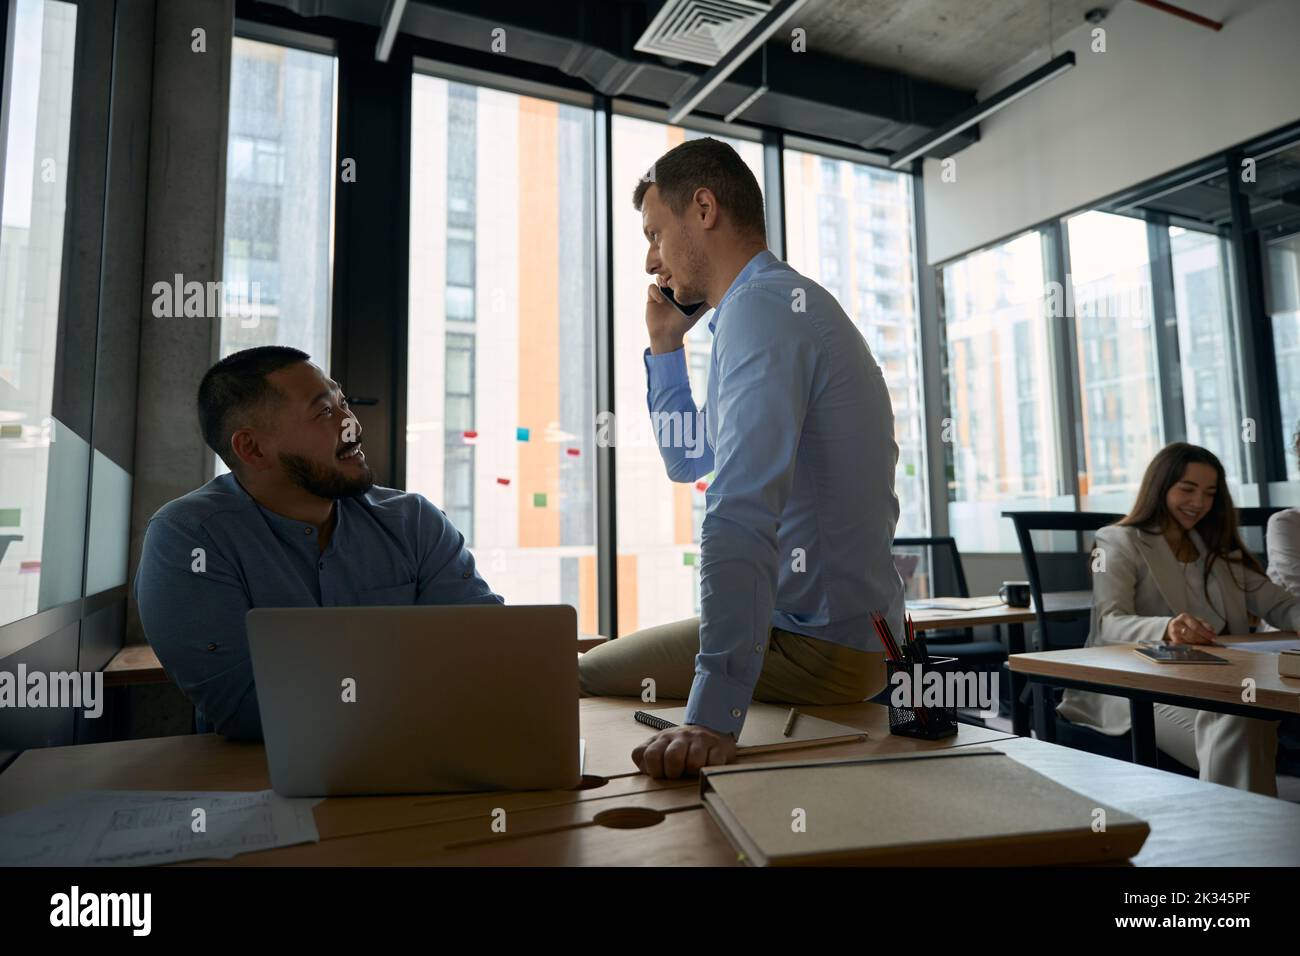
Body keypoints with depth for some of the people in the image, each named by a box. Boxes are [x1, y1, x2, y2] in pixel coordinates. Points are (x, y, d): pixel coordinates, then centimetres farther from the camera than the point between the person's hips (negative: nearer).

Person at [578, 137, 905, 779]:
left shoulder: (762, 305, -18)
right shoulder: (790, 303, 17)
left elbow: (742, 513, -32)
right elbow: (687, 460, 23)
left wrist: (713, 715, -37)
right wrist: (665, 344, 13)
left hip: (818, 645, -10)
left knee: (578, 678, -3)